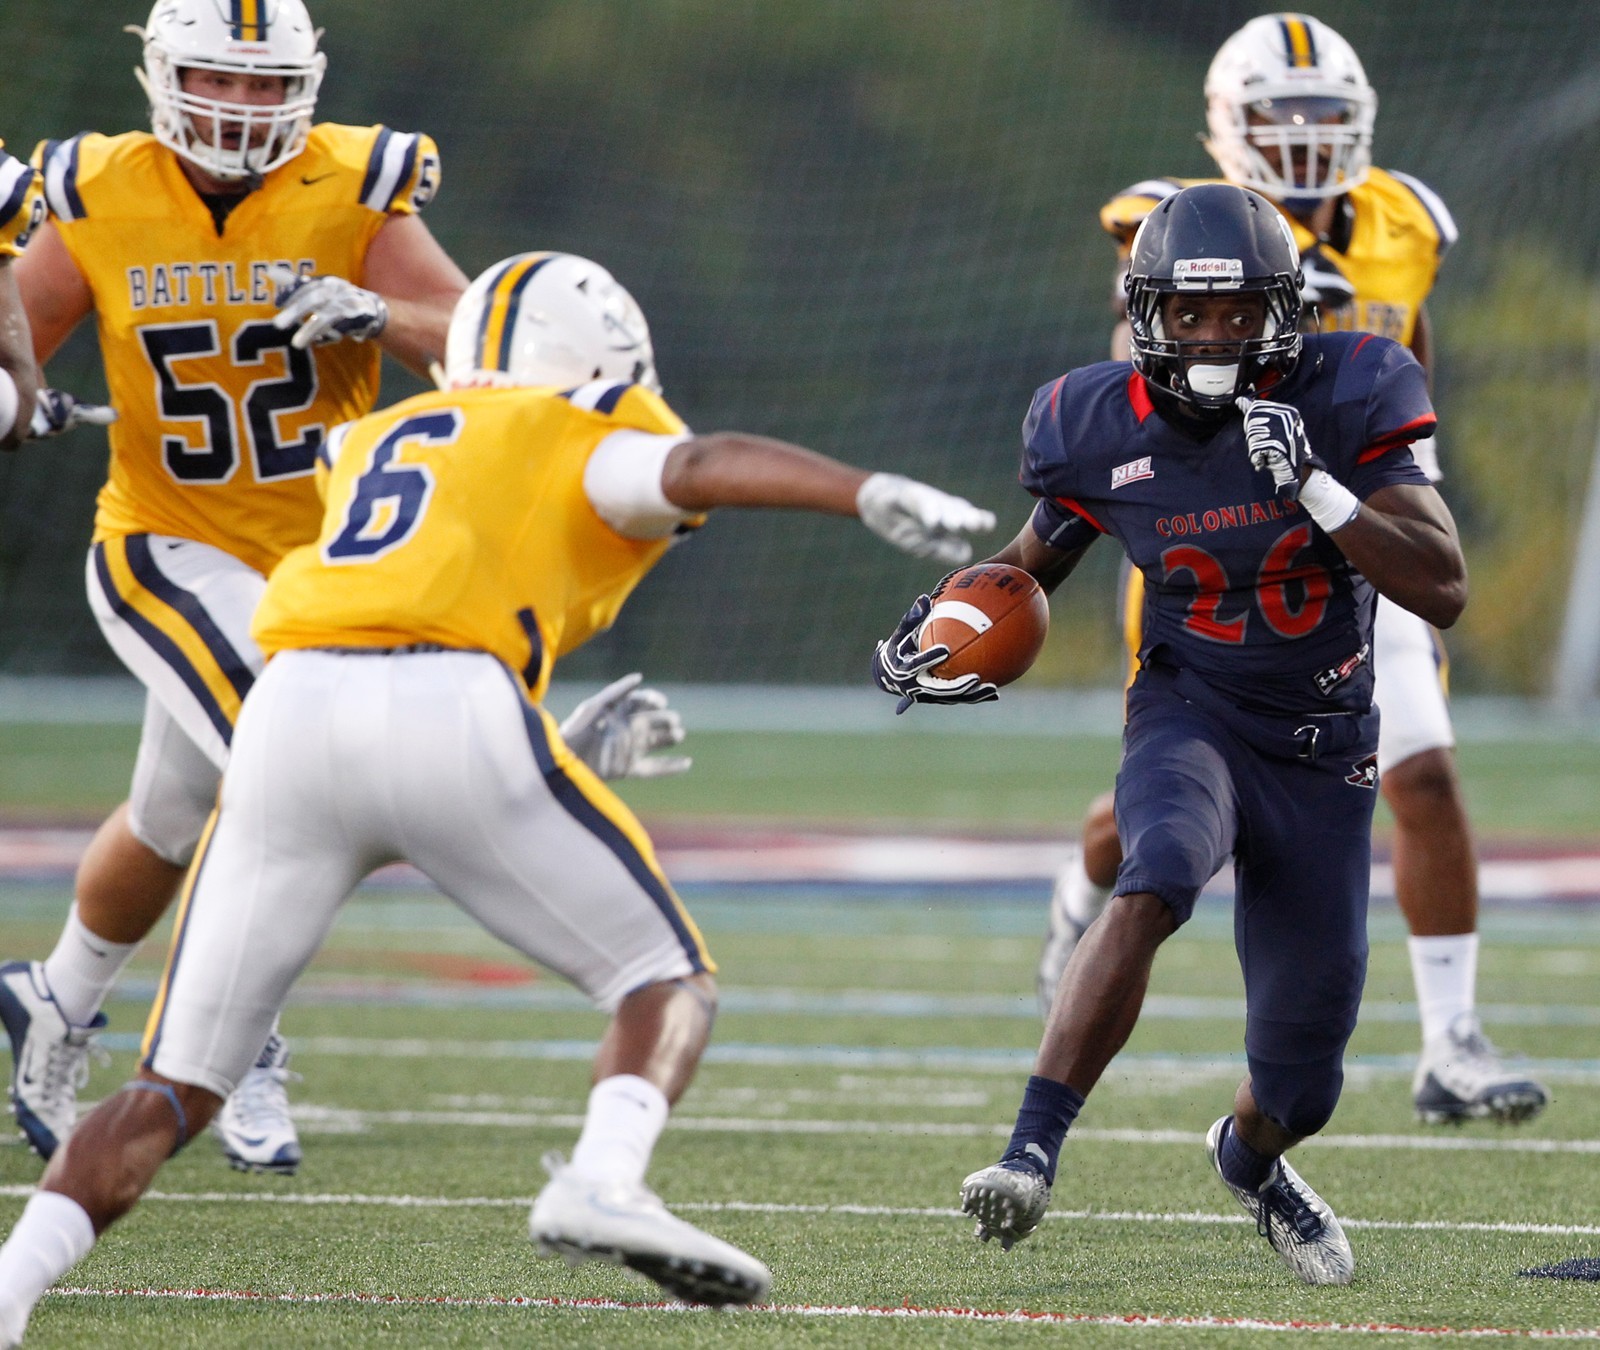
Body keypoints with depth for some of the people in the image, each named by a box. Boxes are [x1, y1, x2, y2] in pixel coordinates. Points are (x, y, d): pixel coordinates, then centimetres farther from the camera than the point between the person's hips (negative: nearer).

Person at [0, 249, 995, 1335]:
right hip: (453, 723, -4)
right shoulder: (592, 448, 16)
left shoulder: (377, 439, 33)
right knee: (672, 982, 11)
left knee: (176, 1092, 11)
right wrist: (868, 495, -15)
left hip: (292, 715, 4)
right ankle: (603, 1183, -16)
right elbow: (697, 467, -2)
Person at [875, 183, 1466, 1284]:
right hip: (1191, 717, -1)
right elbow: (1034, 559, 13)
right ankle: (1033, 1153, -39)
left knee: (1300, 1085, 5)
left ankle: (1251, 1155, 44)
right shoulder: (1105, 431, -8)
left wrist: (1312, 483, -29)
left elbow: (1444, 591, -19)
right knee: (1155, 884, -38)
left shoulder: (1342, 402, -14)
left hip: (1323, 753, 1)